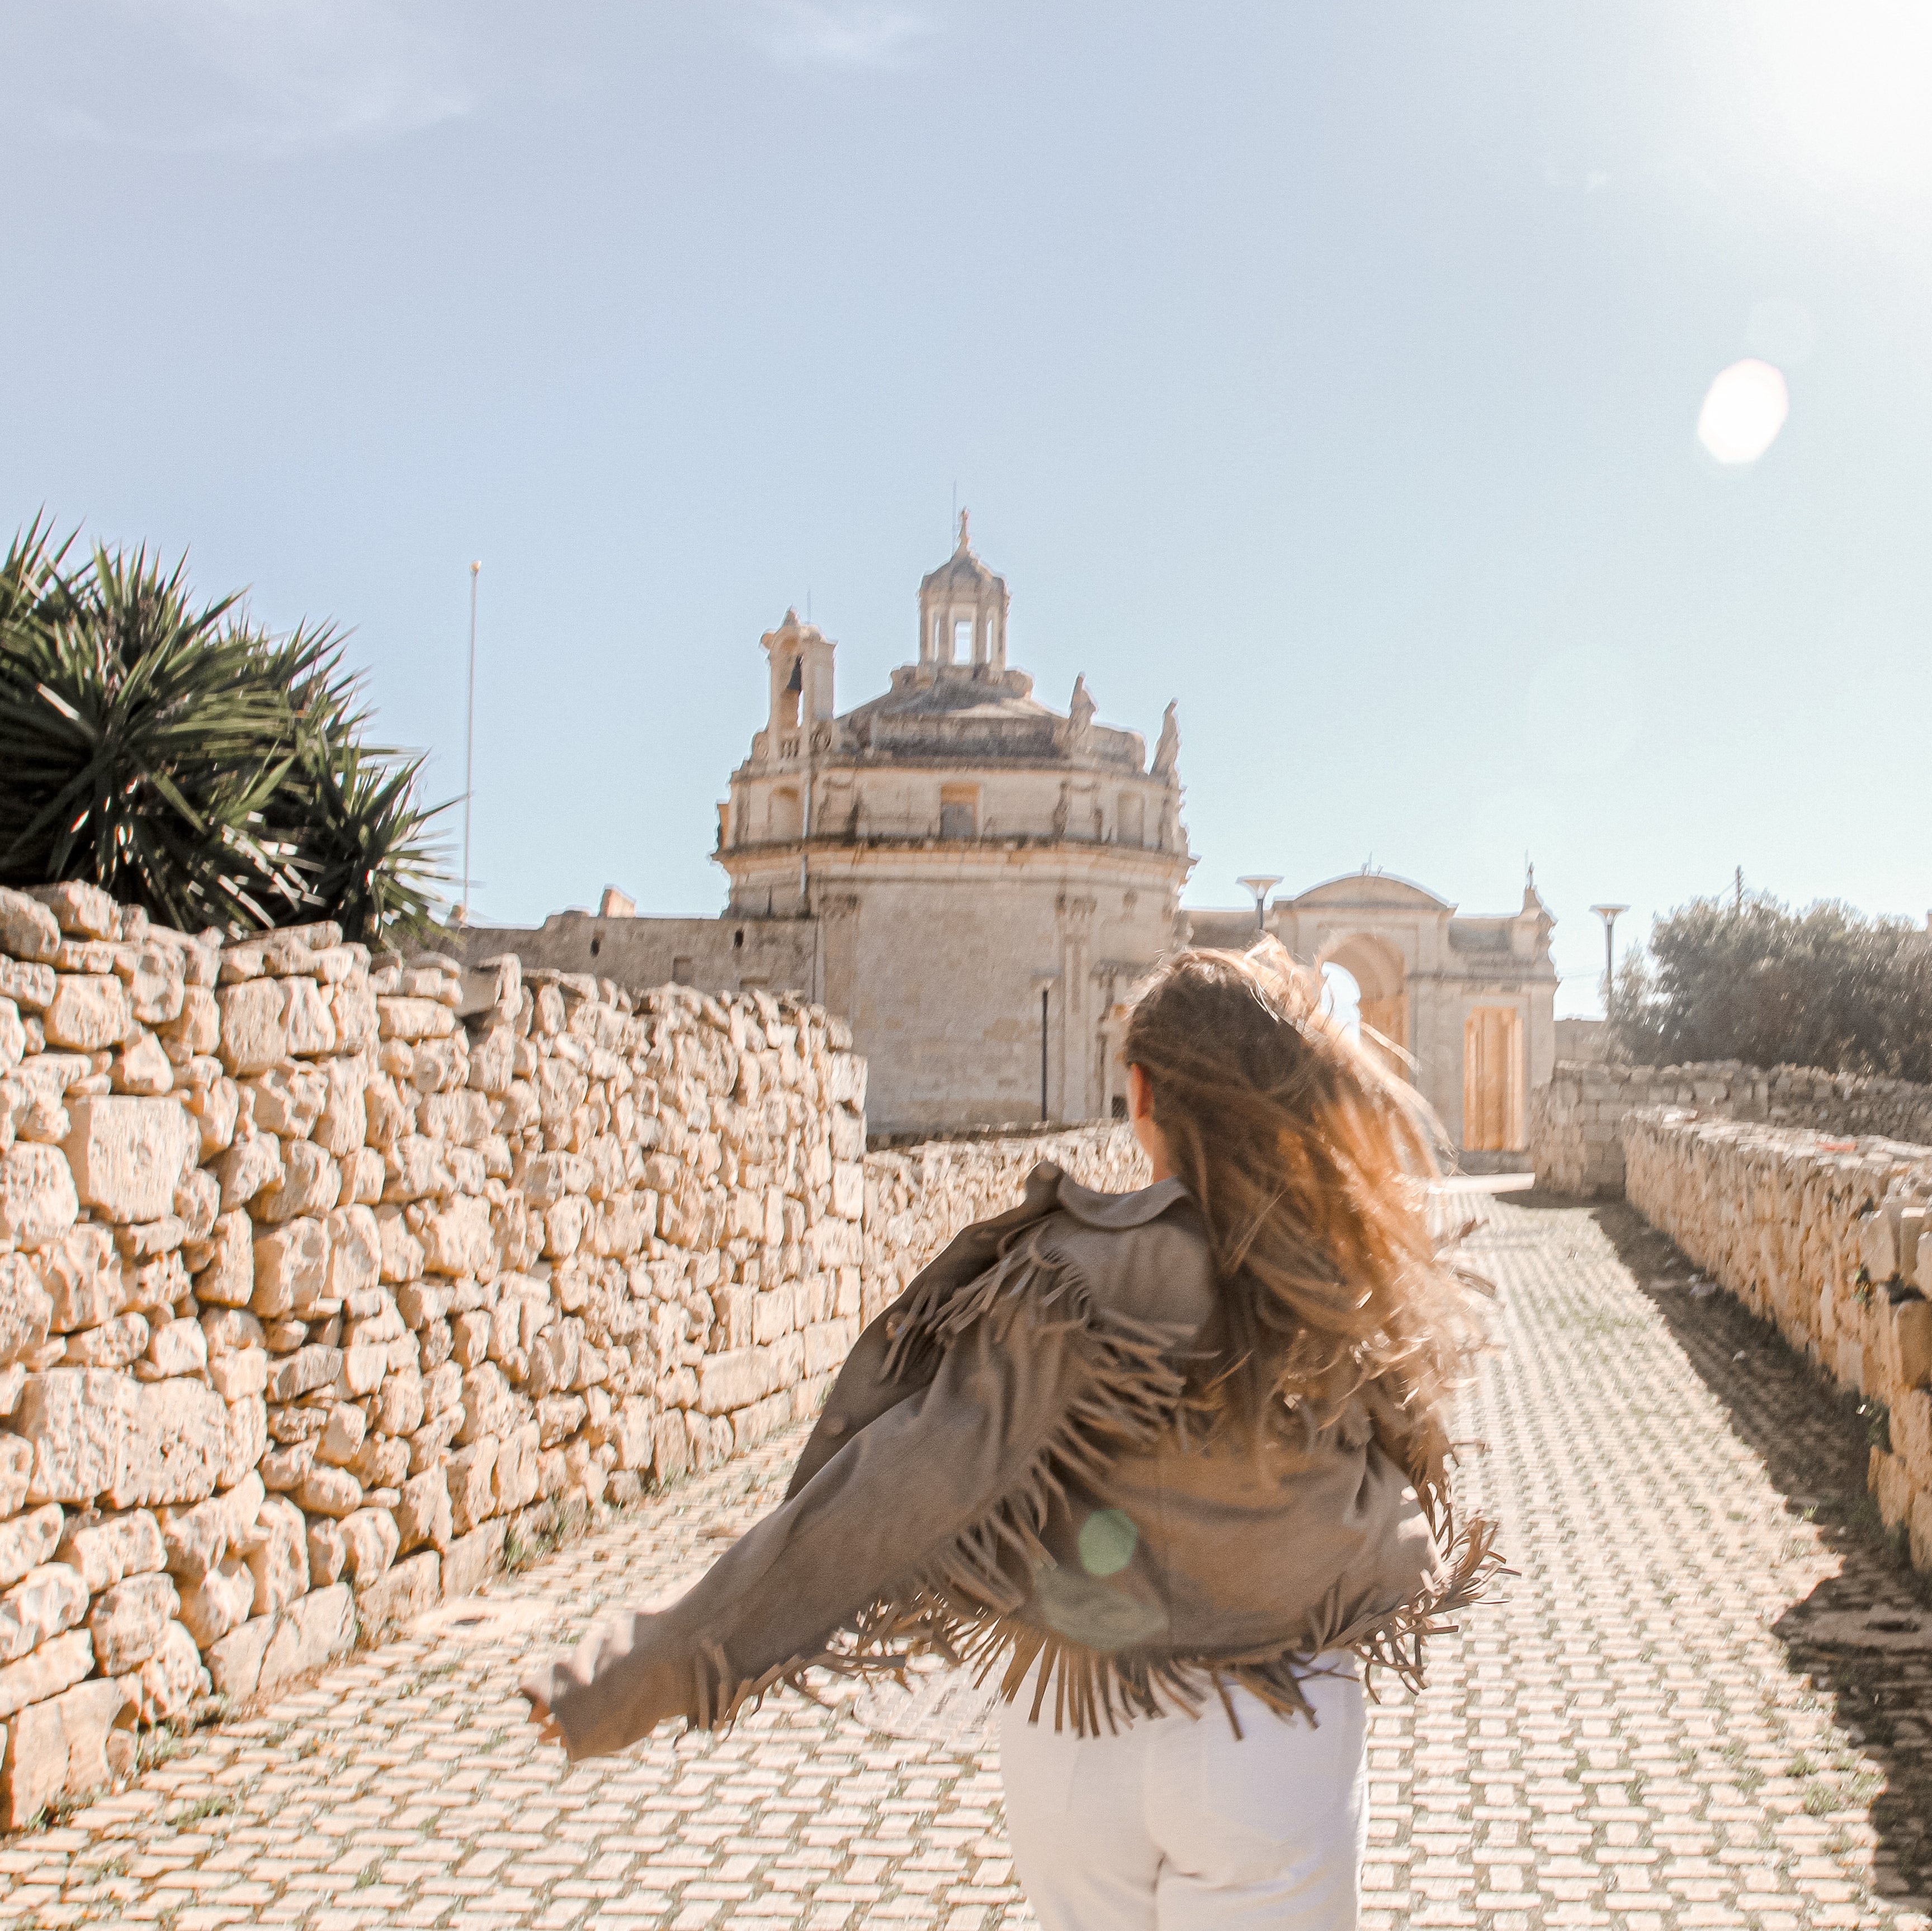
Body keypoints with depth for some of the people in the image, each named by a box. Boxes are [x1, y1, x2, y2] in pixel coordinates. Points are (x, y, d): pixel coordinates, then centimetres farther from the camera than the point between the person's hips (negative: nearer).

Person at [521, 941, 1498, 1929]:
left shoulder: (1084, 1280, -20)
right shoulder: (1366, 1287, -9)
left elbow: (899, 1489, -24)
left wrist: (657, 1667, -20)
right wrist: (1431, 1565, 34)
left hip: (1074, 1732, -1)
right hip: (1275, 1755, 1)